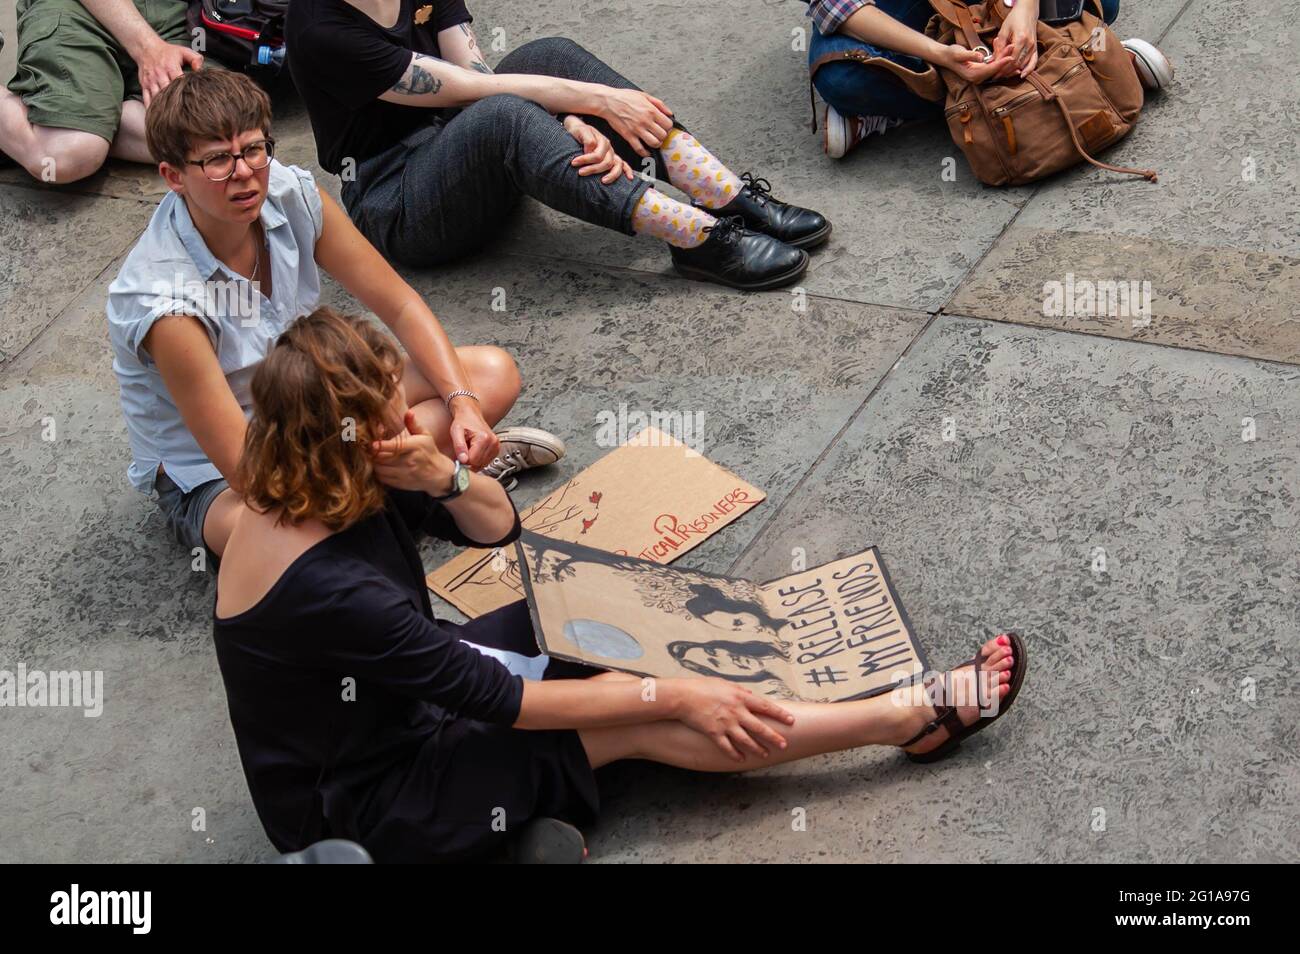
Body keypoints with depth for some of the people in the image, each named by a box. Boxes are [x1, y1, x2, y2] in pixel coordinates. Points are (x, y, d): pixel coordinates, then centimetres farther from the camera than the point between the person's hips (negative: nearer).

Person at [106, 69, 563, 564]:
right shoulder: (163, 297, -32)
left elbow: (400, 305, -5)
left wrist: (463, 404, -18)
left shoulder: (291, 195, -15)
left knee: (495, 373, -5)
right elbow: (247, 470, -32)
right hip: (209, 480, -6)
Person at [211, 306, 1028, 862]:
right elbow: (494, 700, -28)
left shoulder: (331, 492, -10)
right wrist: (671, 697, -21)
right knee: (632, 717, -16)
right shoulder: (324, 587, -36)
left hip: (402, 701, 9)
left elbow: (498, 526, -2)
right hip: (362, 810, -9)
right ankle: (910, 716, -5)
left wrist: (442, 478, -27)